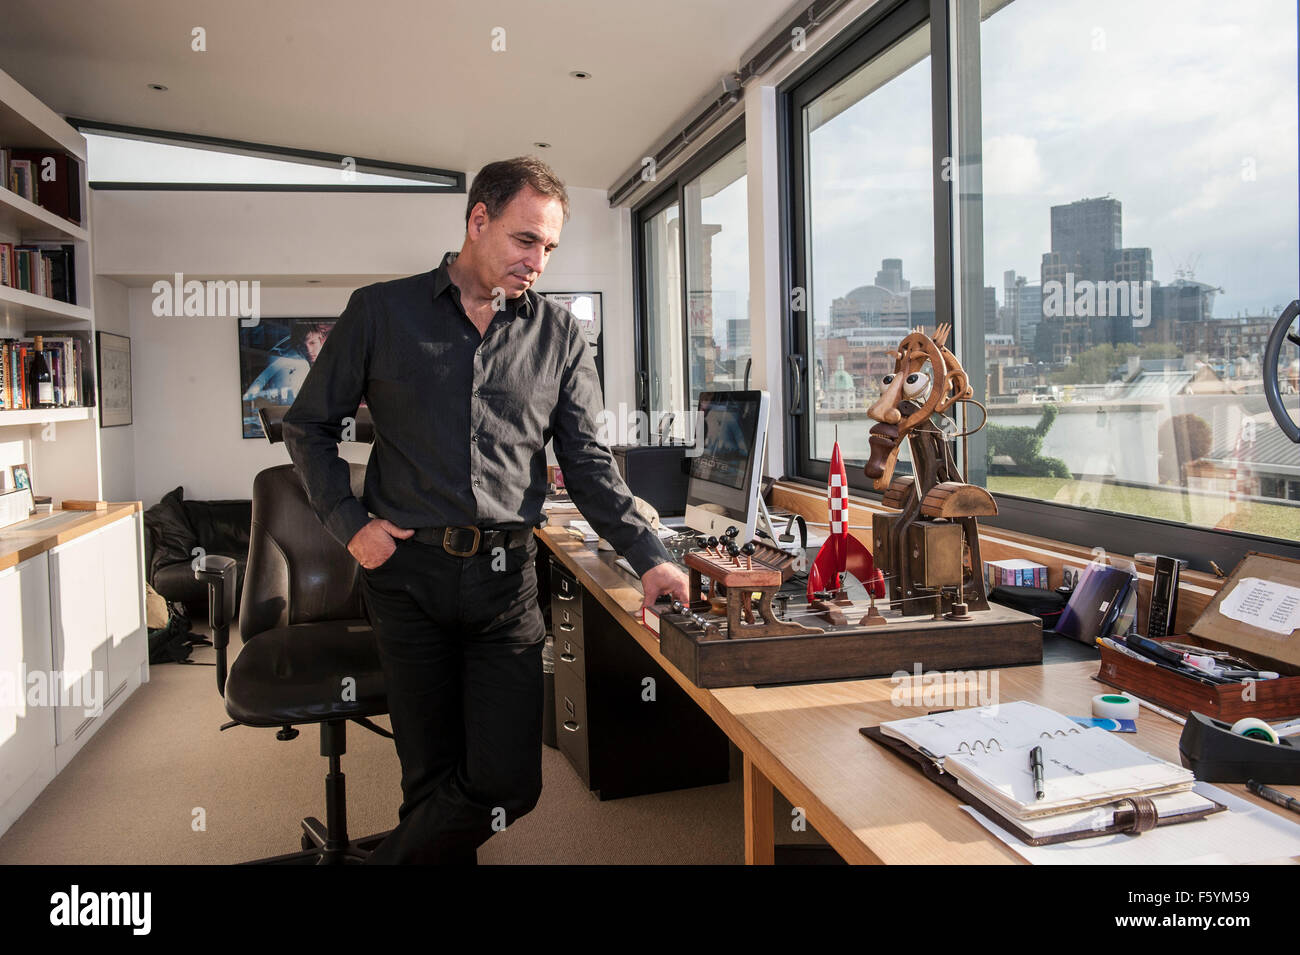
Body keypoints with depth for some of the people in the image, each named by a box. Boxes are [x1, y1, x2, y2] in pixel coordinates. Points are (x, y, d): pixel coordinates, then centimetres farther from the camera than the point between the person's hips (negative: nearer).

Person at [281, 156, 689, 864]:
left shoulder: (559, 336, 7)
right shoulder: (381, 312, 3)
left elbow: (587, 462, 4)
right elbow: (309, 425, 10)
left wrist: (649, 556, -9)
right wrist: (348, 525, -3)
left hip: (506, 575, 2)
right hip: (406, 572, -1)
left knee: (506, 783, 0)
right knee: (431, 773, 8)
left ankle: (389, 860, 23)